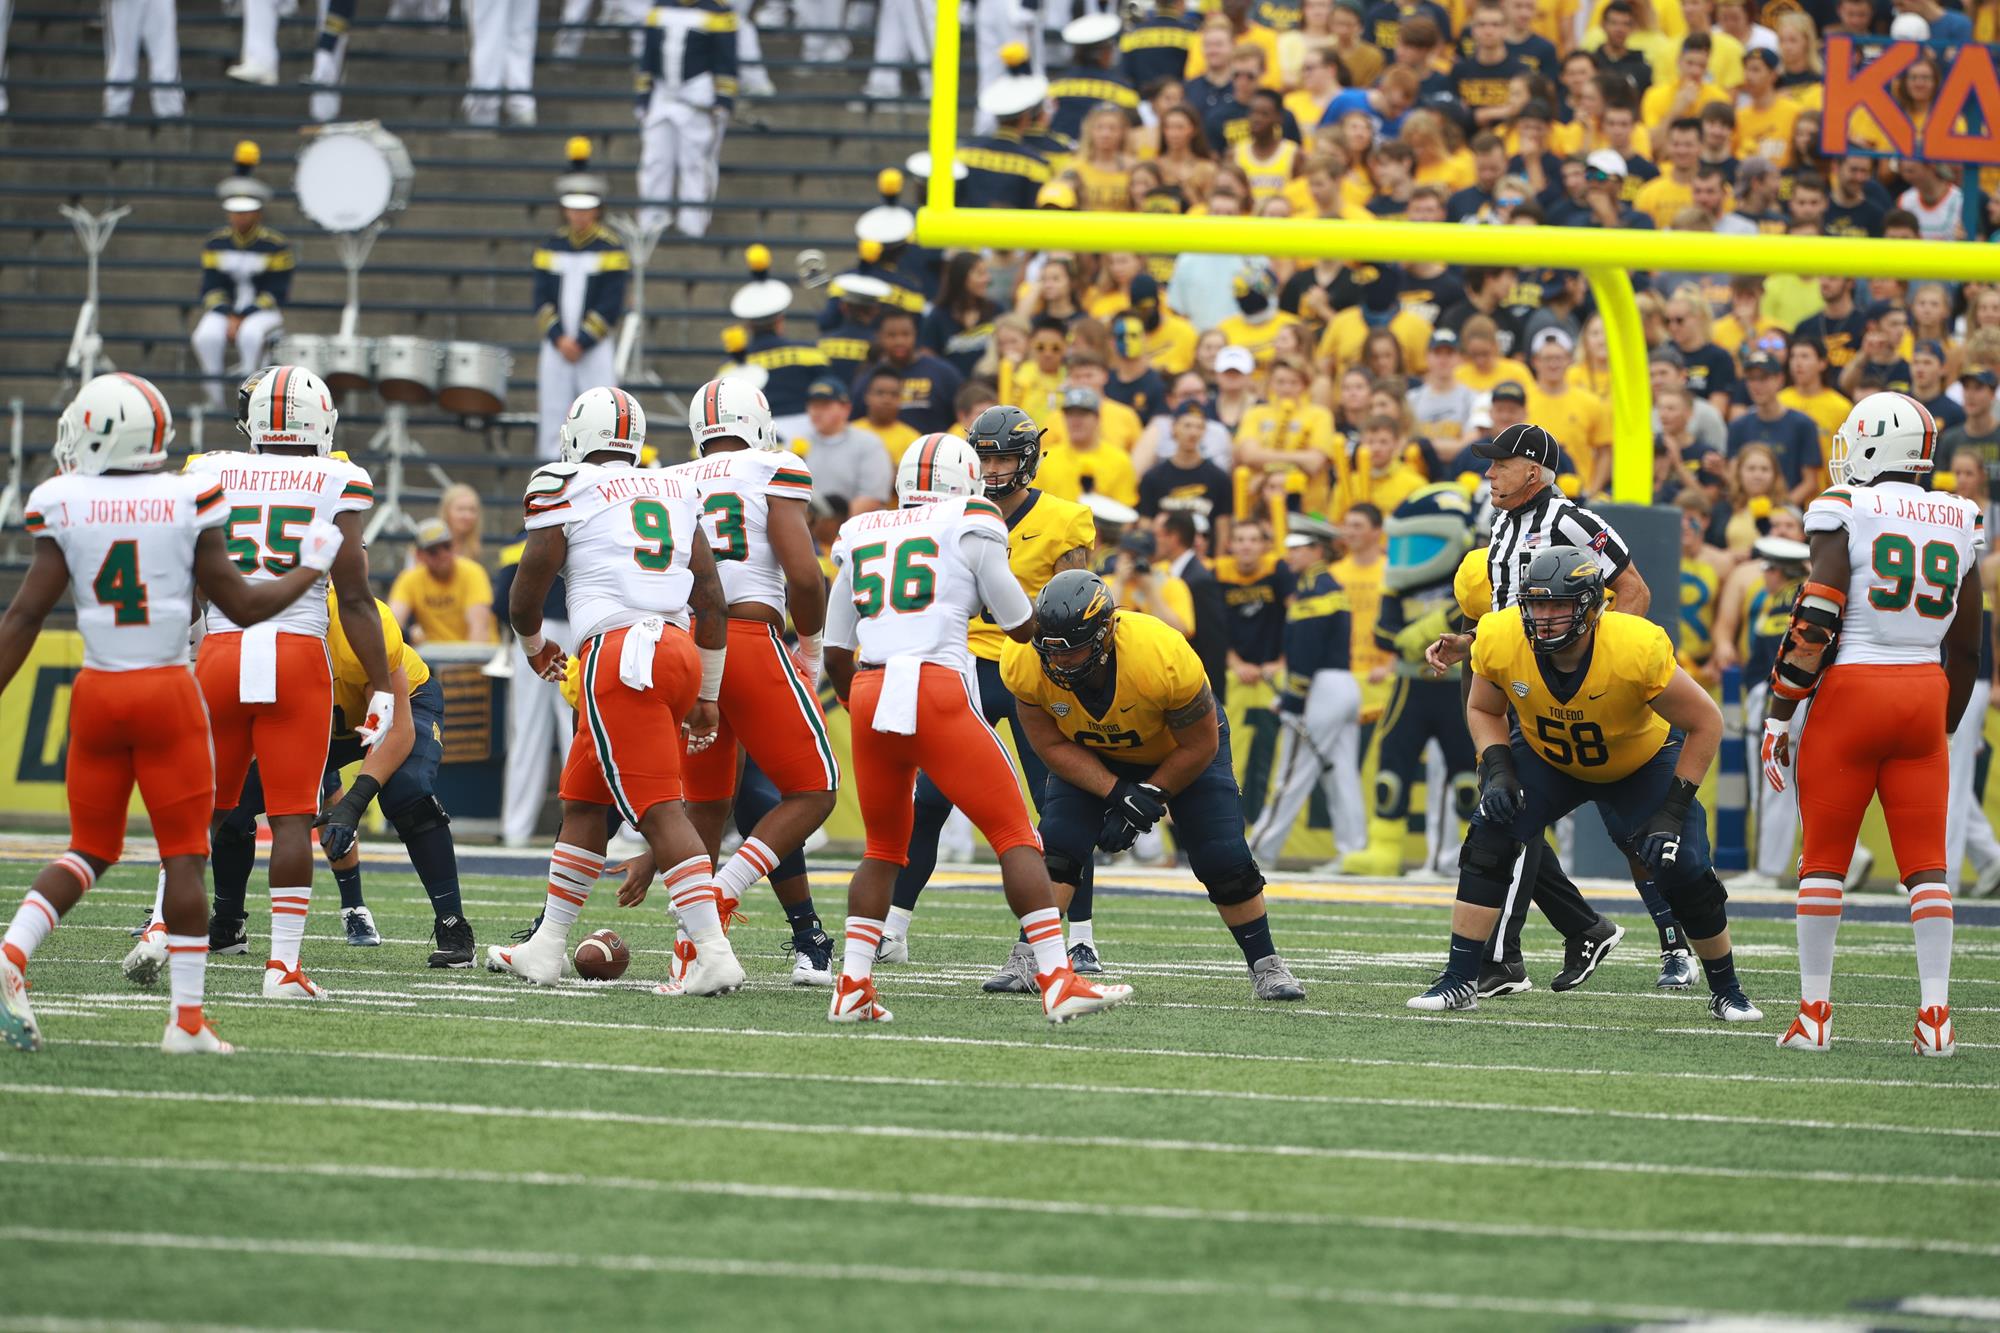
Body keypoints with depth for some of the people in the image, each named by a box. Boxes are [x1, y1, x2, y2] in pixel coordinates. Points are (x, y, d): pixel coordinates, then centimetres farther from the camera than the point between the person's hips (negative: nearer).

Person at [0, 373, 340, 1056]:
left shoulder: (64, 506, -4)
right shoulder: (187, 501, -5)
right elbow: (241, 604, 1)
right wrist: (310, 567, 17)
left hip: (97, 692, 2)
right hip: (168, 692, -2)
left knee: (90, 848, 15)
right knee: (184, 855, 4)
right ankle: (186, 1018, 2)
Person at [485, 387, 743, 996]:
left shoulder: (565, 489, 1)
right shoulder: (675, 493, 18)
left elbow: (525, 597, 4)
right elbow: (712, 601, 15)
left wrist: (535, 647, 26)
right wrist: (707, 696, 21)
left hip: (618, 650, -7)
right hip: (678, 649, 7)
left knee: (658, 808, -11)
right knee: (584, 800, 18)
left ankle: (713, 953, -20)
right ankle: (546, 948, 24)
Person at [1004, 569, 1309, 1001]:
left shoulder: (1163, 658, -41)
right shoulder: (1025, 666, -32)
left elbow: (1200, 746, -24)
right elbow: (1053, 744, -18)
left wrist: (1151, 798, -20)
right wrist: (1117, 794, -29)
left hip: (1182, 749, -2)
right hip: (1091, 755, 2)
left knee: (1224, 861, -8)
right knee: (1056, 850, -17)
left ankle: (1266, 967, 8)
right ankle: (1026, 959, -8)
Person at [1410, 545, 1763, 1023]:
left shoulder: (1637, 651, -38)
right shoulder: (1500, 640, -28)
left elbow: (1705, 723, -23)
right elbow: (1483, 709, -4)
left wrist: (1673, 811, -25)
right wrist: (1497, 771, -21)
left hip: (1640, 764, -2)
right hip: (1546, 757, 2)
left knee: (1684, 871, -13)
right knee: (1488, 842, -18)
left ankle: (1727, 992, 11)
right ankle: (1459, 982, -8)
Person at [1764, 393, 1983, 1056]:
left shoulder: (1845, 512, -7)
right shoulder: (1958, 524, 8)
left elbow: (1815, 624, -11)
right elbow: (1964, 648, 13)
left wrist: (1778, 717, -5)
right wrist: (1945, 725, 25)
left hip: (1851, 690, -4)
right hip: (1924, 695, 4)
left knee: (1823, 857, 6)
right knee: (1926, 862, 6)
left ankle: (1814, 1012, 6)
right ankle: (1935, 1014, 0)